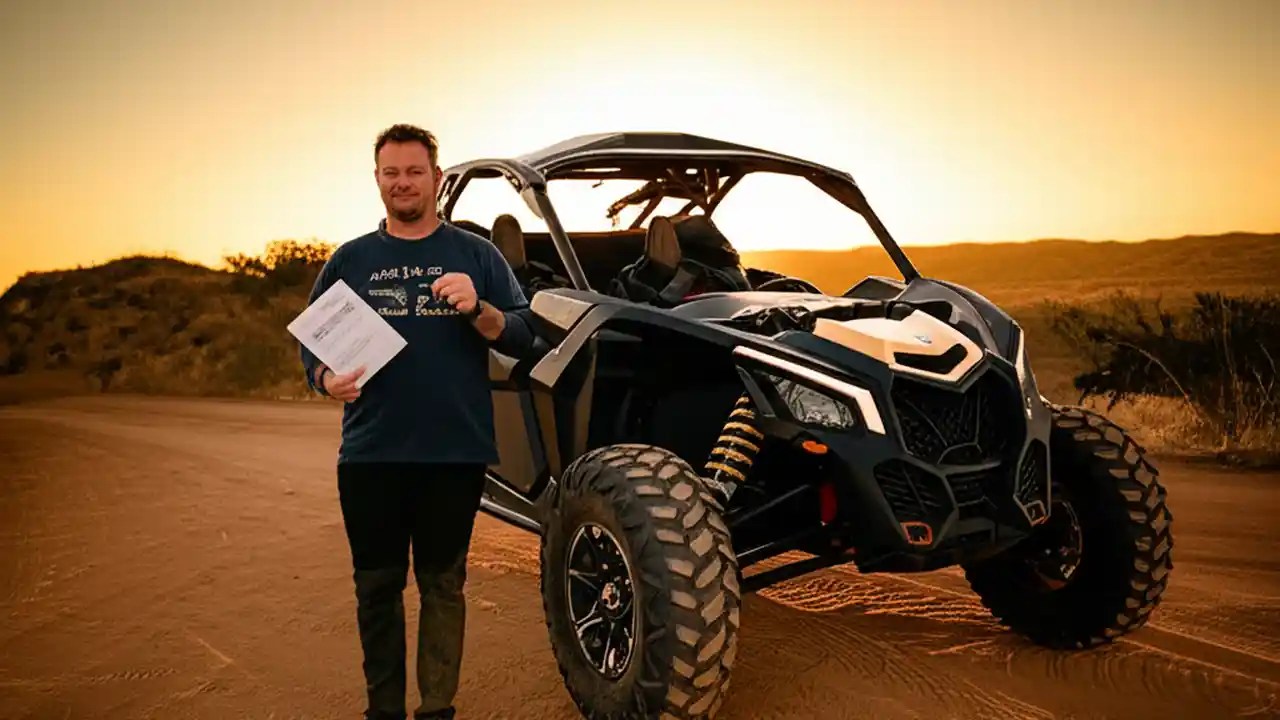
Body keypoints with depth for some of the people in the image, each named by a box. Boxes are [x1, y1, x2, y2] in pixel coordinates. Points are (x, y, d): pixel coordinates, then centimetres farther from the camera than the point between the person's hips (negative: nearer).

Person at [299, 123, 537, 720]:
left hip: (456, 452, -1)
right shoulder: (350, 259, 9)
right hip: (371, 454, 2)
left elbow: (523, 337, 1)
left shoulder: (476, 254, 6)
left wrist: (477, 309, -19)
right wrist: (326, 378, -12)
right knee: (376, 586, 9)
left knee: (442, 585, 8)